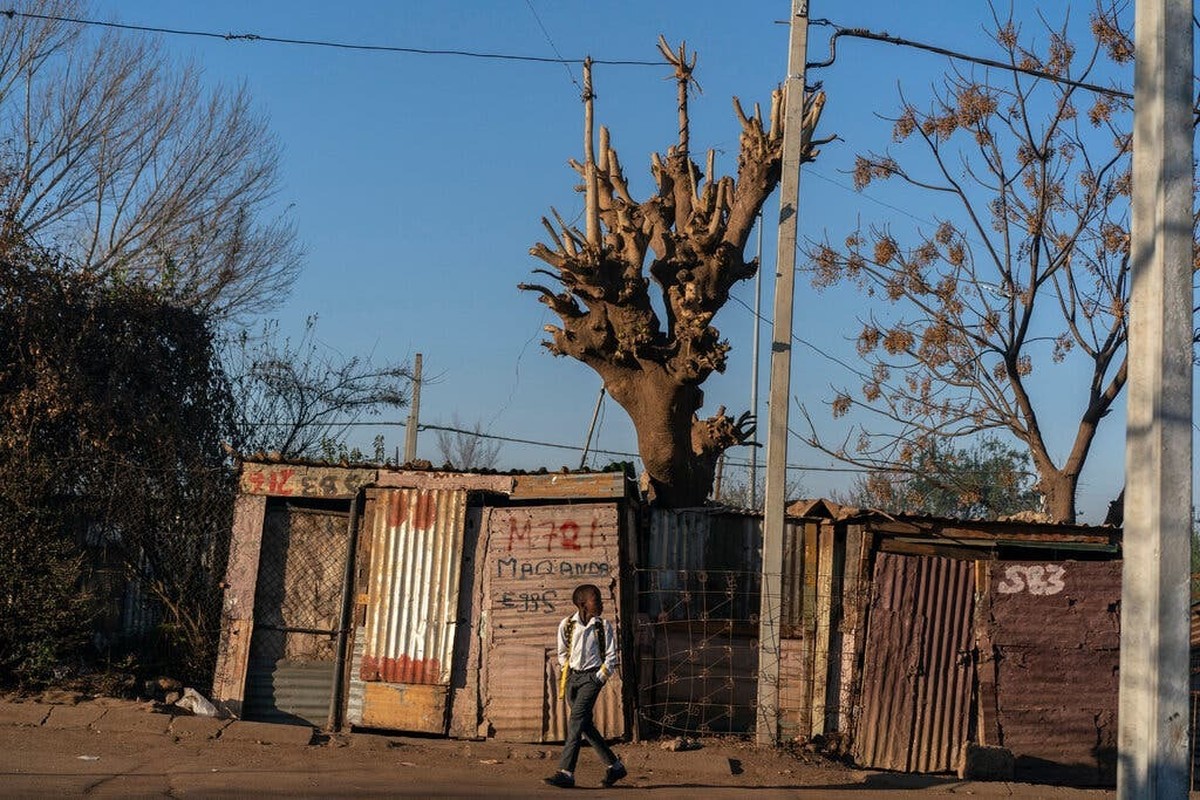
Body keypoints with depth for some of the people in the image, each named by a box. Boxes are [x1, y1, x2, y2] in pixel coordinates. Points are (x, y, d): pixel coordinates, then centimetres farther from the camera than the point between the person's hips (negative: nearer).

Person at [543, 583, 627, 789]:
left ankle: (566, 772, -19)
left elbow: (611, 657, 1)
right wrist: (566, 675, 7)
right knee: (586, 725, 6)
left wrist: (599, 678, -7)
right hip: (572, 678, 4)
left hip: (592, 677, -4)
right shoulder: (566, 625, 4)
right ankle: (614, 766, 19)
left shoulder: (604, 626, -1)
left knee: (576, 721, -15)